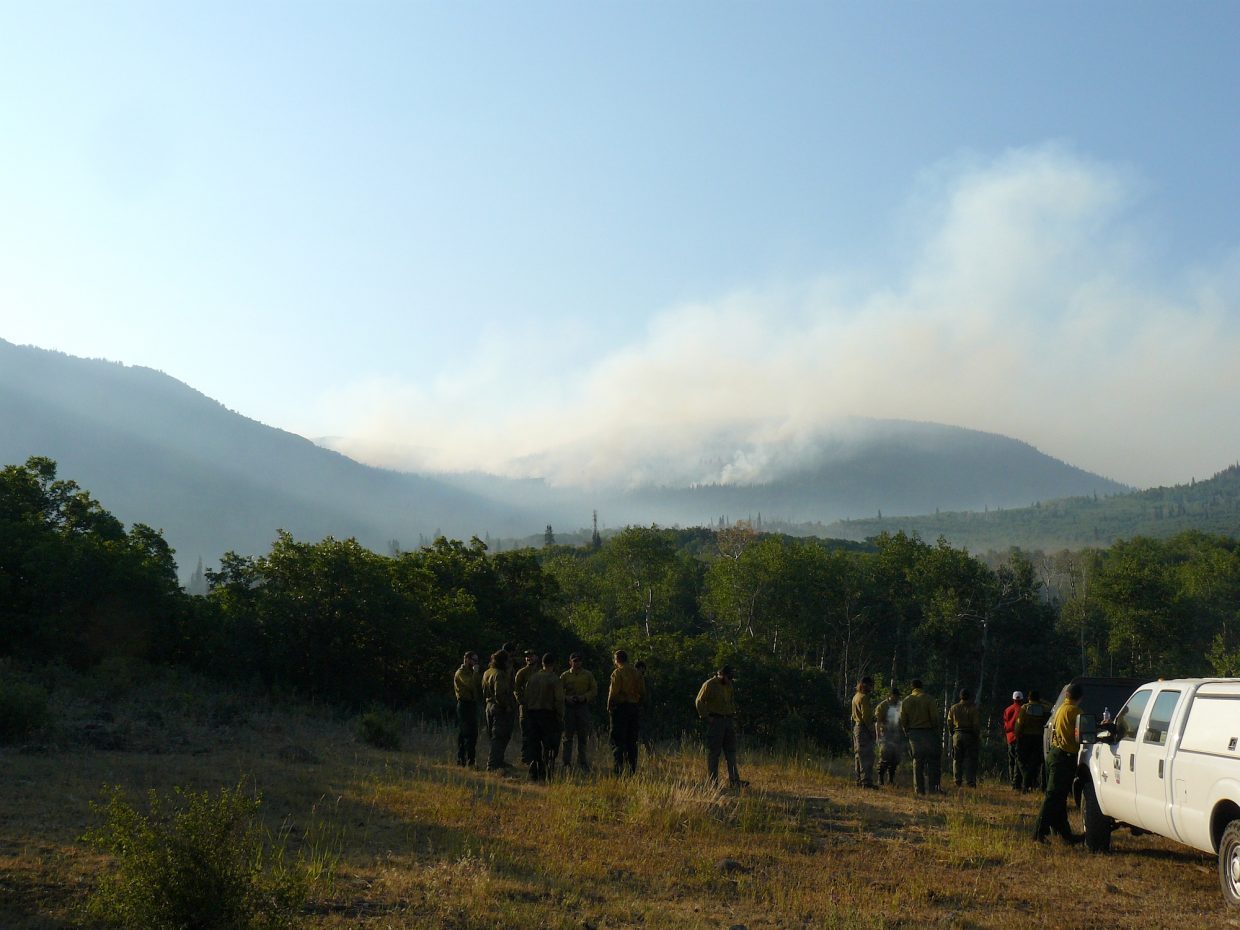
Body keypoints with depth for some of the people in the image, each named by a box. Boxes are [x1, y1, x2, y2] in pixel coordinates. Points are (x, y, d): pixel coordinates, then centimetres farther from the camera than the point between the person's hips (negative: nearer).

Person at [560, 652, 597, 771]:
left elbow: (594, 690, 7)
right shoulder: (565, 676, 5)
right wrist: (567, 698, -13)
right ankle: (567, 763, 5)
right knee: (568, 736, 1)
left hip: (583, 707, 1)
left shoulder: (588, 675, 6)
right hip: (569, 707, 0)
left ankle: (582, 762, 13)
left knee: (583, 736, 3)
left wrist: (584, 697, -10)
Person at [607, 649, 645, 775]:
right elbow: (643, 692, 9)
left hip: (620, 707, -6)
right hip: (635, 708, 6)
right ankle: (632, 769, 11)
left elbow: (613, 693, -15)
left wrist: (609, 707, -4)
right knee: (632, 741, 12)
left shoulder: (617, 673, -10)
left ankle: (619, 767, -13)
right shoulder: (636, 673, 9)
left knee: (617, 740, -3)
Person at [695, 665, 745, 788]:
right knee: (713, 752, -4)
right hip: (715, 721, -7)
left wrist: (733, 718, 14)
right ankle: (712, 781, 0)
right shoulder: (709, 685, -9)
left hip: (728, 721, 7)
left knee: (731, 751, 2)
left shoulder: (729, 685, 13)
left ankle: (734, 781, 1)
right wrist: (706, 717, -14)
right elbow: (699, 701, -10)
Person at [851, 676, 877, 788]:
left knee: (859, 756, 13)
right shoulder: (864, 698, -15)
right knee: (867, 757, -10)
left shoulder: (856, 697, 16)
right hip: (864, 729, -10)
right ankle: (866, 781, -13)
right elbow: (865, 716, -20)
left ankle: (859, 780, 17)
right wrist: (871, 729, -15)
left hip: (856, 727, 10)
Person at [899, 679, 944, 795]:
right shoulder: (928, 699, -8)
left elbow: (902, 721, 4)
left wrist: (907, 731, 18)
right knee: (932, 762, 2)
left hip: (913, 734, 3)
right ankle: (932, 788, -5)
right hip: (928, 732, -3)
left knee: (917, 762, 8)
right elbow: (935, 718, -11)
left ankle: (919, 789, 6)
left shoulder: (906, 701, 3)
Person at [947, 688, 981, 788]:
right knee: (970, 760, 0)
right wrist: (978, 736, -2)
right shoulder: (975, 708, -7)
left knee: (957, 760, 9)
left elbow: (949, 723, 7)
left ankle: (957, 781, 9)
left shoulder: (953, 708, 5)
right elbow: (977, 725, -10)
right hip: (970, 736, -3)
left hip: (957, 735, 3)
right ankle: (970, 782, -3)